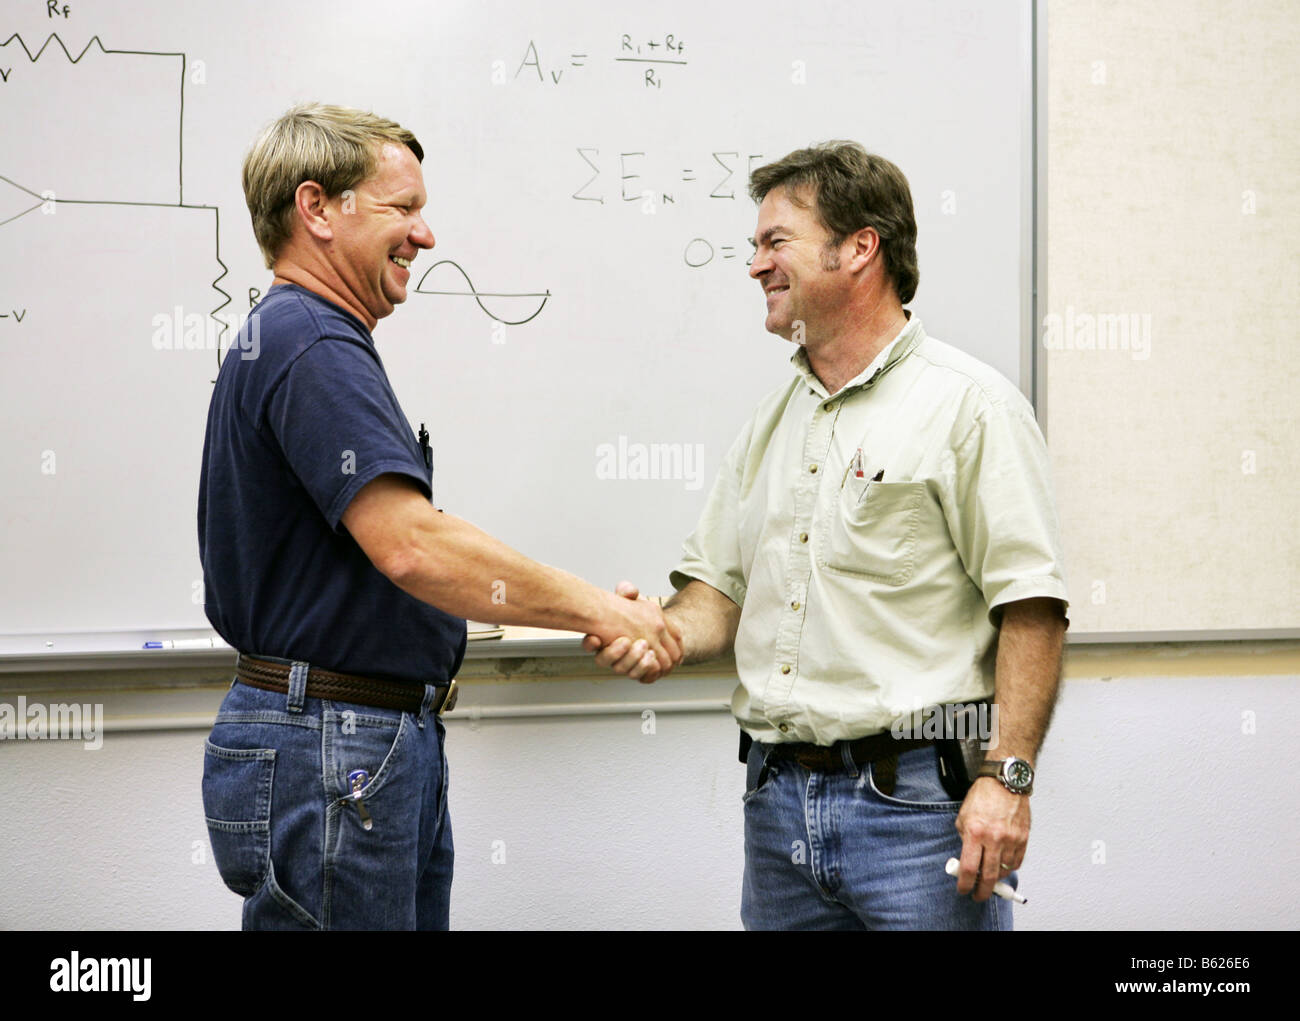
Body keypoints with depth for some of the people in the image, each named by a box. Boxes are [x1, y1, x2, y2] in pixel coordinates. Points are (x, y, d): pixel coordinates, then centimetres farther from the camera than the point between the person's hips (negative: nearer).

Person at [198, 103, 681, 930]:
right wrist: (595, 607, -19)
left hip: (386, 743, 10)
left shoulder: (289, 341, 18)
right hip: (331, 753, -10)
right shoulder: (312, 347, -17)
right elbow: (412, 545, -27)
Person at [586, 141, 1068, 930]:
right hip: (778, 799, 7)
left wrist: (1007, 778, -18)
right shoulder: (770, 424, 16)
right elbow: (722, 588, 17)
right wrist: (663, 631, -4)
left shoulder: (970, 407, -6)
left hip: (915, 800, -6)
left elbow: (1032, 606, -11)